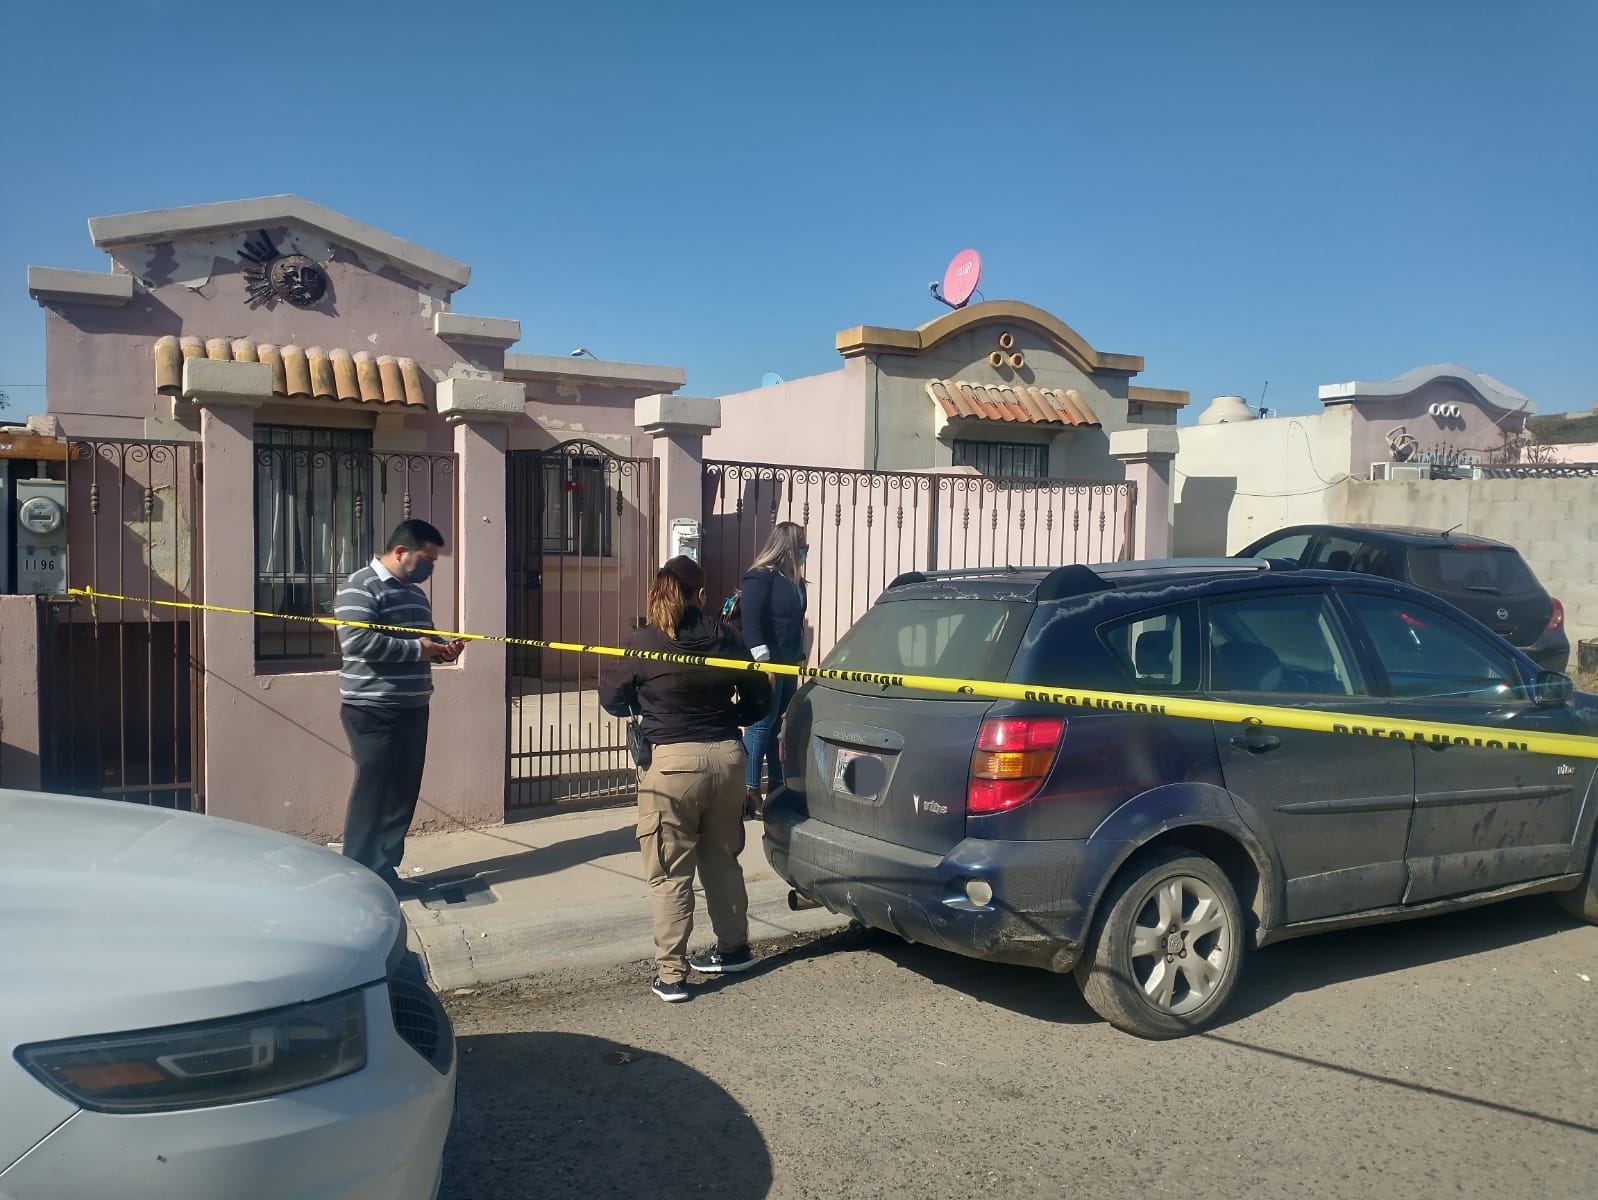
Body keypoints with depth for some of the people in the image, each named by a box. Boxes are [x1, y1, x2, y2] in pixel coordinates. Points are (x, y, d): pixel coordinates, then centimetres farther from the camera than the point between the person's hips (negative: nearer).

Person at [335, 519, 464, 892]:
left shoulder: (415, 593, 18)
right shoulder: (360, 587, -9)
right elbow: (357, 640, -23)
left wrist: (442, 649, 5)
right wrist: (415, 649, -19)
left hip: (413, 708, 8)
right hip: (373, 710, -8)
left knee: (404, 791, 9)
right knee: (373, 791, -6)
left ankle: (384, 869, 18)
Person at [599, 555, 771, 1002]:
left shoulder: (643, 643, -7)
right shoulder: (725, 637, 2)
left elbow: (612, 698, 5)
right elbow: (758, 697, 8)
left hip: (672, 762, -4)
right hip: (726, 756, 4)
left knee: (670, 874, 5)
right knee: (722, 860, 21)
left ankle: (670, 974, 7)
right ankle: (734, 948, 34)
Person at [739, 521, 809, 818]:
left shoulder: (794, 580, 16)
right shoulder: (759, 577, -12)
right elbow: (751, 622, -19)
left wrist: (798, 658, 19)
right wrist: (763, 661, -23)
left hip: (788, 664, 9)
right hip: (767, 663, -9)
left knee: (780, 725, 12)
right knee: (761, 725, -7)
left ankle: (777, 786, 19)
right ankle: (750, 791, -3)